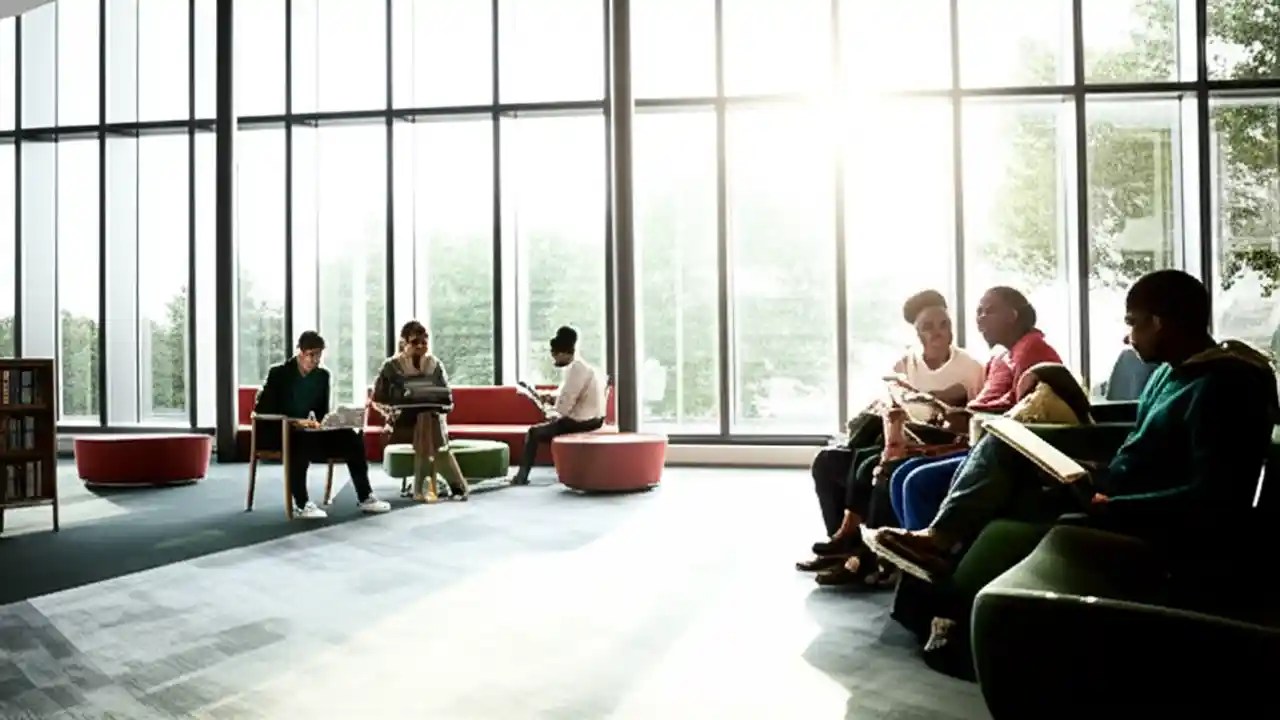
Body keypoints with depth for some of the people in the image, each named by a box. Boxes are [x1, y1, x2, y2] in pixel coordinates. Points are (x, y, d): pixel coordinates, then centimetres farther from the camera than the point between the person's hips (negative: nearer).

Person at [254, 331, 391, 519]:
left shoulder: (322, 375, 7)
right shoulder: (279, 373, -7)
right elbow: (263, 410, -15)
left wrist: (318, 422, -13)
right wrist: (294, 422, -28)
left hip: (307, 432, 5)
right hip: (277, 432, -5)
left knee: (350, 438, -15)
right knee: (301, 442, -40)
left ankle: (365, 497, -9)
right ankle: (301, 505, -38)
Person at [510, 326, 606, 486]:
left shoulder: (577, 369, -19)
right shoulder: (576, 366, 12)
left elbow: (567, 401, -23)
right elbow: (569, 394, 22)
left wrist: (553, 414, -6)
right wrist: (551, 397, 5)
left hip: (583, 421, -10)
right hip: (588, 418, 10)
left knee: (534, 433, -4)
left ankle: (522, 476, 5)